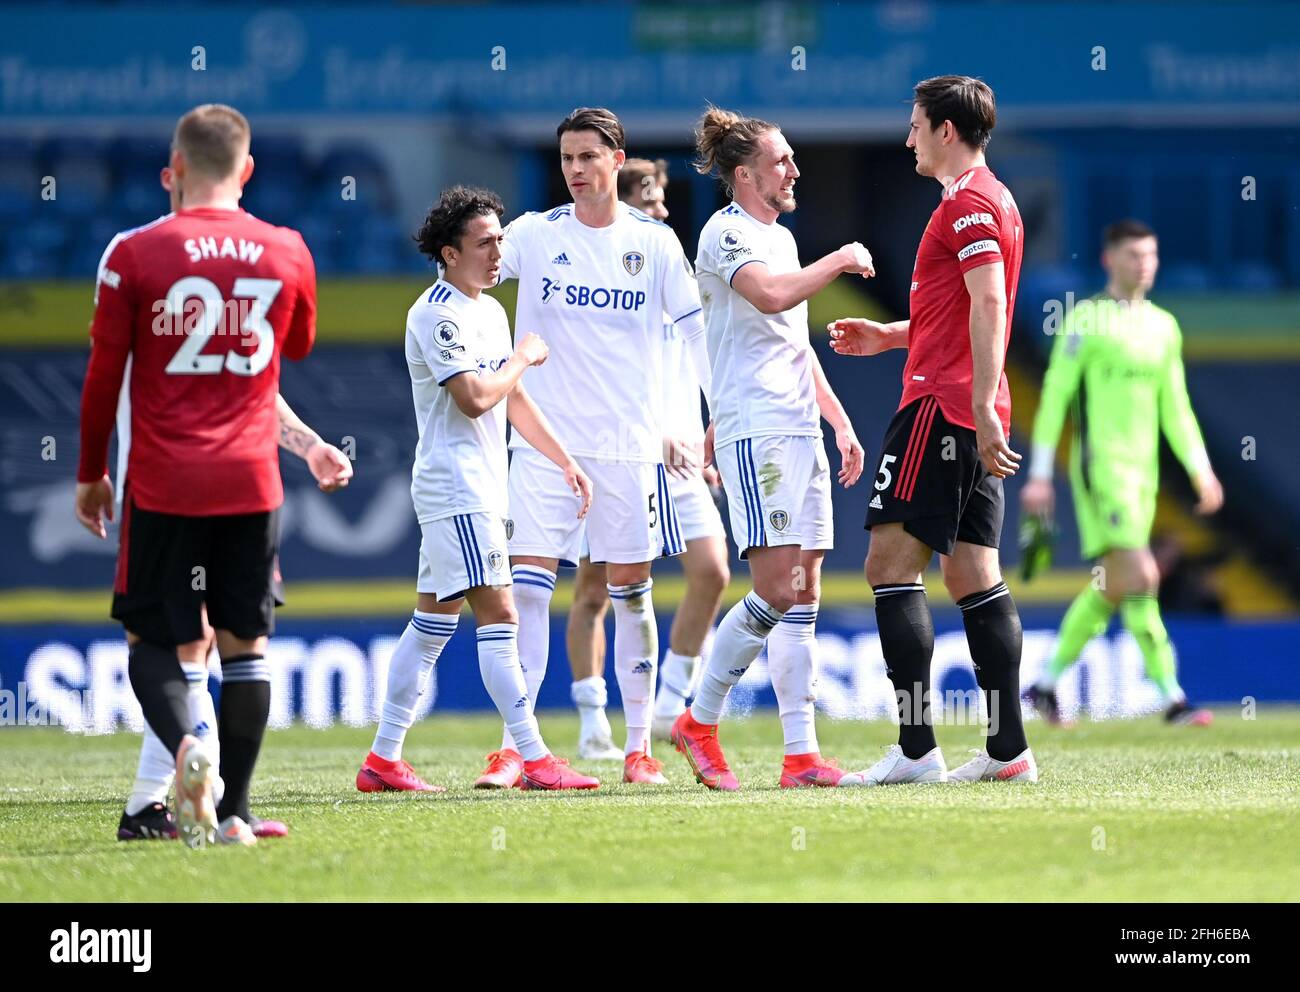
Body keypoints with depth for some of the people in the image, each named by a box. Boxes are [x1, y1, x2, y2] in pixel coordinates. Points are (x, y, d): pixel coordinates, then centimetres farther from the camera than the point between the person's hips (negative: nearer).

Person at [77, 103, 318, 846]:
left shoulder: (134, 255, -5)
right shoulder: (287, 252, 1)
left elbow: (104, 373, 1)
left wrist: (91, 473, 12)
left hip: (162, 484, -2)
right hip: (251, 479, 2)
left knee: (153, 640, 7)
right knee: (245, 644, 10)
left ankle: (186, 745, -22)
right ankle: (234, 810, 7)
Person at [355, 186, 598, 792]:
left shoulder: (489, 311, 17)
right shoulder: (438, 313, -14)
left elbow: (513, 400, 24)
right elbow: (474, 399, -23)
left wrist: (564, 461, 21)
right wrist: (523, 358, -8)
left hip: (480, 490, 10)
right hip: (456, 490, -10)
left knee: (433, 621, 10)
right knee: (498, 615, -12)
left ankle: (384, 759, 12)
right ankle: (534, 760, -14)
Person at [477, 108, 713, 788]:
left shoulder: (654, 242, 3)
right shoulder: (534, 235, 3)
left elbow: (696, 327, 6)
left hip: (630, 444, 0)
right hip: (545, 441, 0)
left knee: (630, 591, 5)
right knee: (527, 586, -9)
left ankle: (638, 747, 12)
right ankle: (514, 746, -8)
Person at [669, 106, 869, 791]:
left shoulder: (780, 237, 21)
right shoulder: (725, 233, -7)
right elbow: (770, 296, -27)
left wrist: (840, 423, 24)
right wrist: (841, 260, -14)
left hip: (801, 432, 9)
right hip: (753, 429, -9)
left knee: (803, 592, 3)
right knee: (777, 587, -15)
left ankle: (800, 754, 0)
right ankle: (699, 722, -1)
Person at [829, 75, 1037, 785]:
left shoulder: (967, 202, -10)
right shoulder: (993, 200, 21)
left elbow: (988, 309, -21)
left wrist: (983, 409, -26)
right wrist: (889, 336, 27)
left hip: (943, 407, -10)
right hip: (976, 417, 10)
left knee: (890, 565, -10)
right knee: (973, 576, 8)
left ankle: (915, 749, -15)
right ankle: (1008, 747, 5)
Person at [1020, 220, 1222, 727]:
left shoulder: (1163, 327, 14)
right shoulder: (1085, 319, -5)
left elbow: (1175, 408, 18)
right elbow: (1053, 397, -5)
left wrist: (1201, 471, 9)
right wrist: (1039, 474, -9)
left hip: (1142, 472, 7)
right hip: (1100, 469, -7)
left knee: (1110, 588, 8)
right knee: (1140, 576, -17)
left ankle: (1047, 684, 20)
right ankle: (1172, 696, -16)